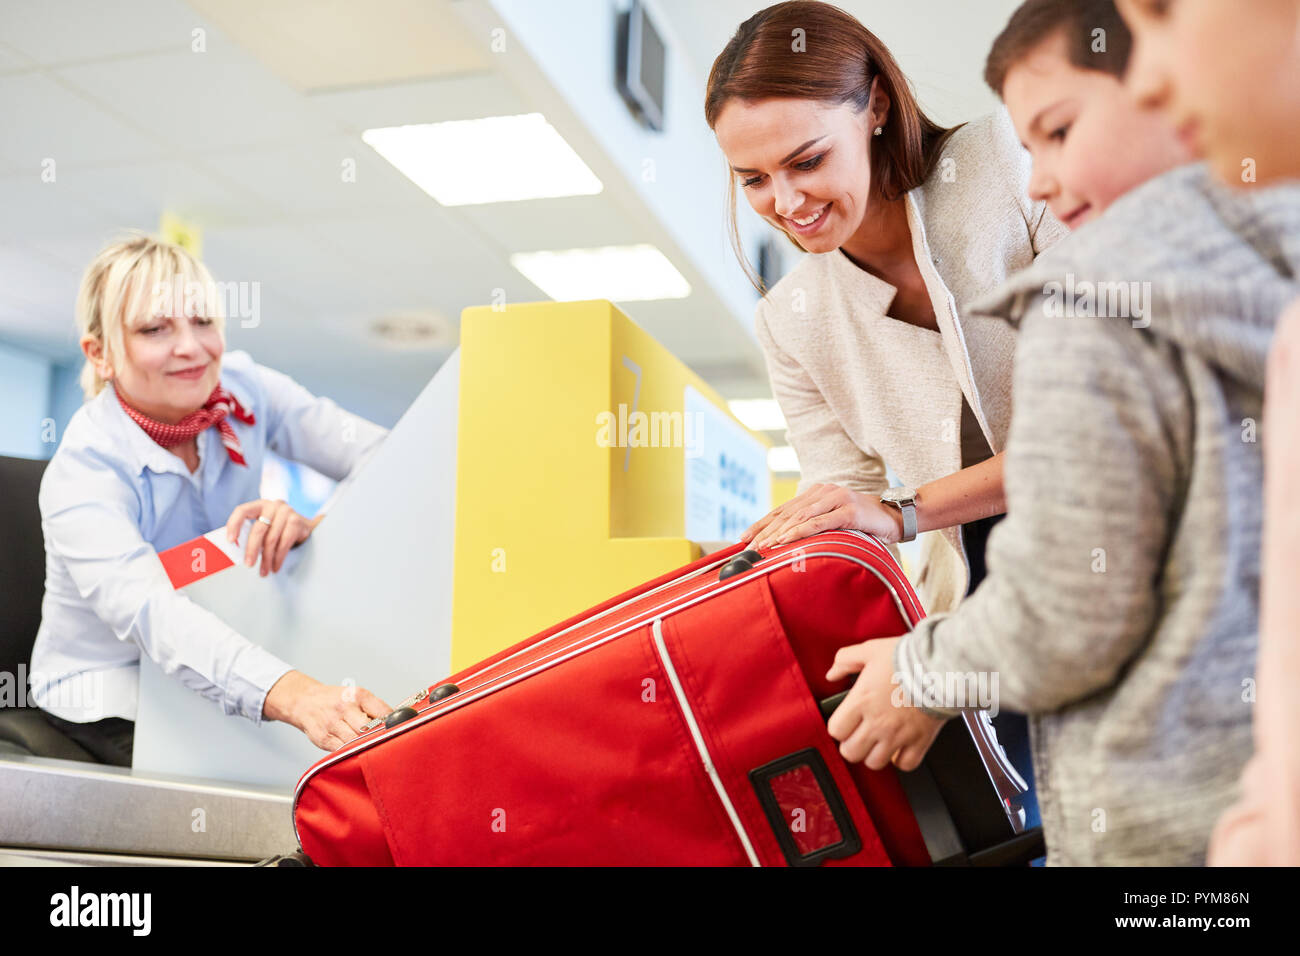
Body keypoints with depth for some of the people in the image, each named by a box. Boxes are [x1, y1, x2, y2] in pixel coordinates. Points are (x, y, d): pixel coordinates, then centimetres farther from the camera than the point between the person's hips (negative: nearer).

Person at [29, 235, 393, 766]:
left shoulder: (244, 390, -9)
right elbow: (146, 609, -41)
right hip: (111, 705, -4)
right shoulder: (83, 469, -23)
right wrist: (295, 695, -58)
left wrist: (317, 525, -35)